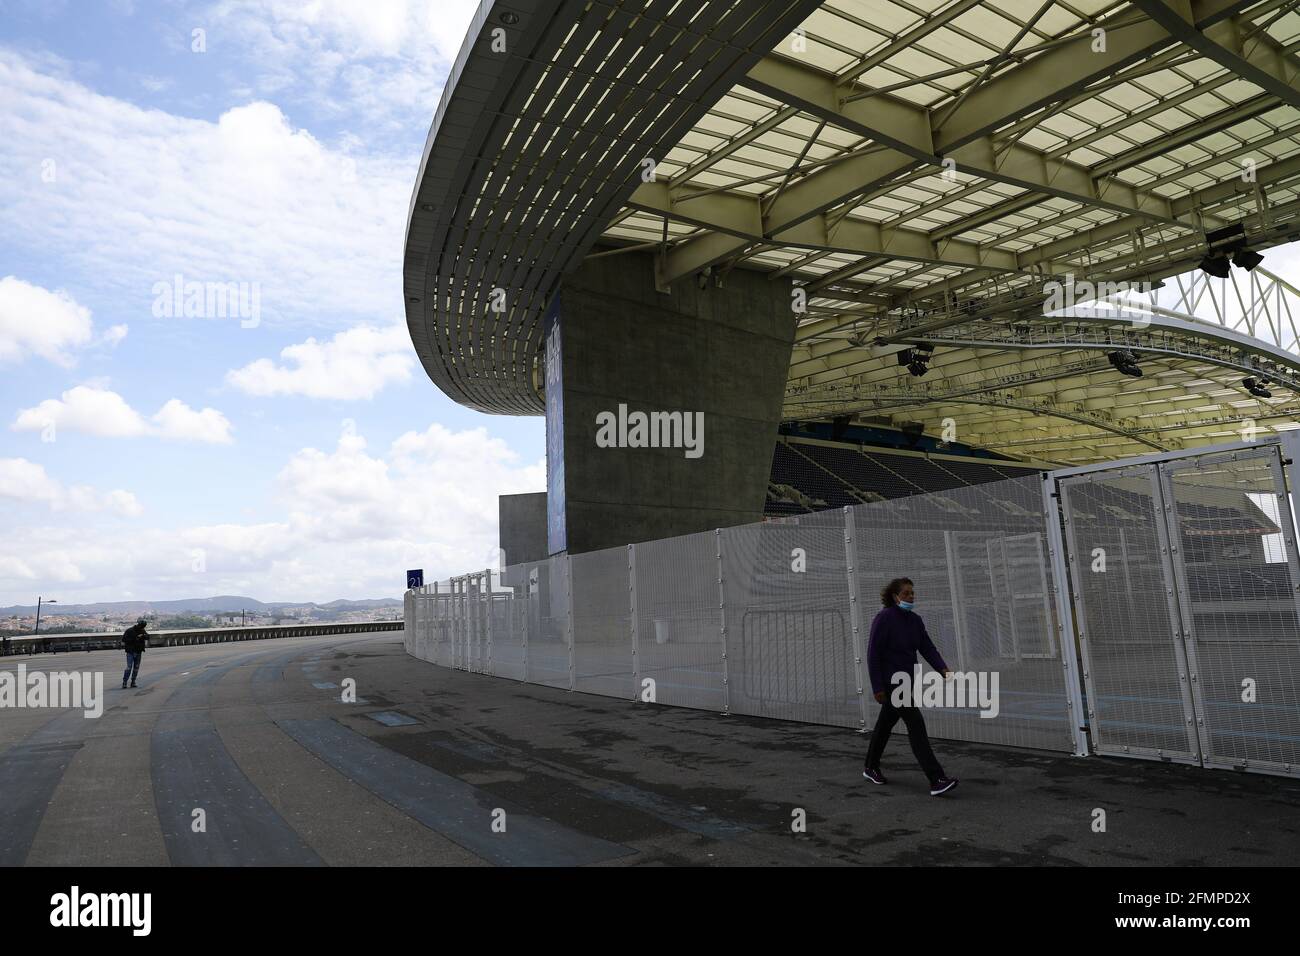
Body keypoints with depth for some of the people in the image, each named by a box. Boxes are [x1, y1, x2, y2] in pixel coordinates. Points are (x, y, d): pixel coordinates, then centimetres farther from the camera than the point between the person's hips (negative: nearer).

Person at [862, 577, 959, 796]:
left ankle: (871, 767, 35)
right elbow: (873, 654, -18)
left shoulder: (915, 620, 5)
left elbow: (928, 648, -2)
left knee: (886, 723, 18)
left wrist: (944, 669, -20)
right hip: (889, 680, -8)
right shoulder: (884, 618, -18)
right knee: (916, 723, -14)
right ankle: (936, 780, -15)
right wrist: (877, 688, -19)